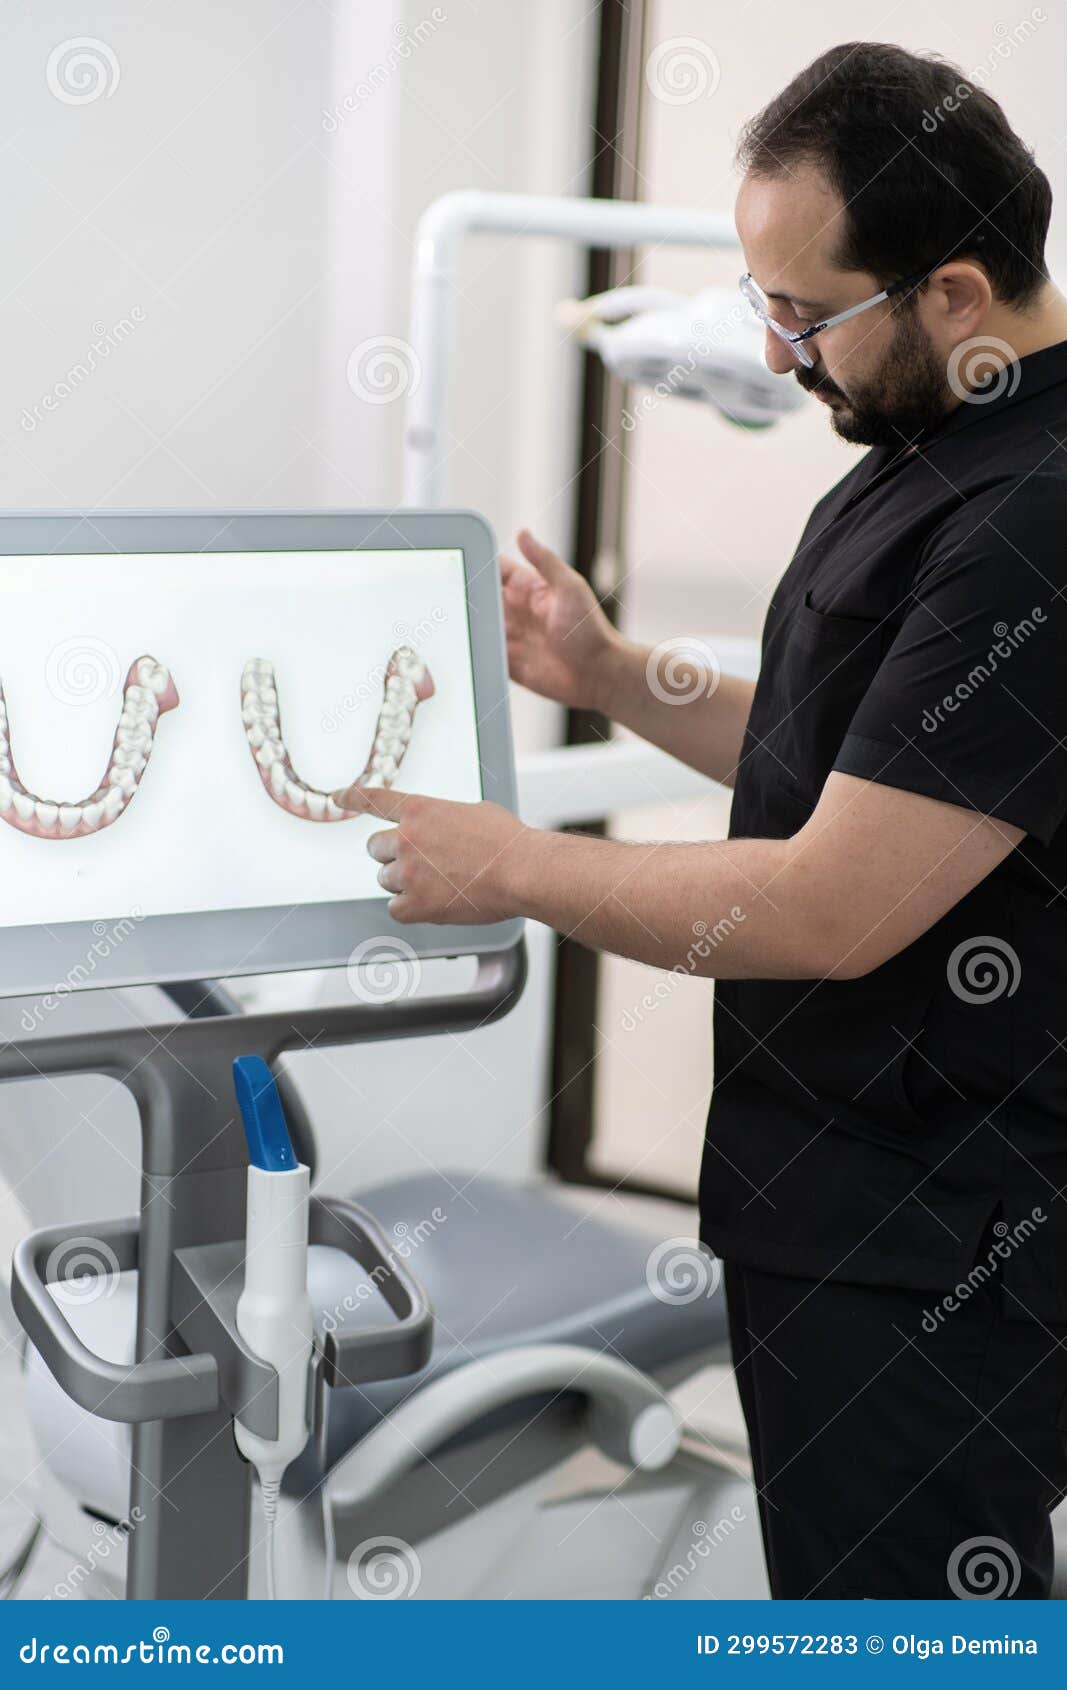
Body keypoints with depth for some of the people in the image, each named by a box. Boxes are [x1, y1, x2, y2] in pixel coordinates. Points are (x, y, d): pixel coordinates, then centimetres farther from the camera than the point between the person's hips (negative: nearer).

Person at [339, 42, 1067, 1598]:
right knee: (841, 1588, 21)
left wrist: (510, 869, -12)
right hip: (845, 1195, 10)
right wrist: (609, 677, 11)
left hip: (931, 1256, -10)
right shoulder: (932, 455, 9)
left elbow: (830, 913, -25)